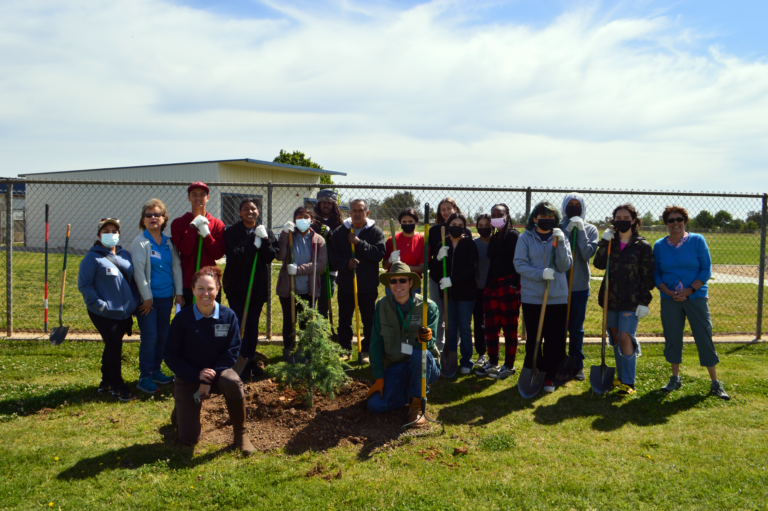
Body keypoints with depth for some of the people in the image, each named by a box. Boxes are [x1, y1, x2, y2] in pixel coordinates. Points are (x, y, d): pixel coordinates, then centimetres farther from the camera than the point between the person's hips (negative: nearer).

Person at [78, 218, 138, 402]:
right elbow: (84, 285, -10)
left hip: (124, 311, 6)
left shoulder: (125, 255, 11)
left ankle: (106, 383, 27)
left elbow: (131, 280, 18)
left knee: (113, 347, 14)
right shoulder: (93, 258, -7)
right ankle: (117, 386, 9)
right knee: (114, 346, -5)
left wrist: (132, 303, 8)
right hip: (104, 313, -6)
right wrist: (99, 304, -17)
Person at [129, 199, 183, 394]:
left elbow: (177, 266, 10)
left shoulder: (168, 242, 9)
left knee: (163, 336, 12)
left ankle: (156, 371, 26)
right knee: (149, 338, -5)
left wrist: (178, 292, 3)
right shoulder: (140, 242, -7)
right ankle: (144, 378, 6)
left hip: (166, 297, 5)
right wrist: (147, 297, -13)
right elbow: (138, 271, -11)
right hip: (148, 298, -5)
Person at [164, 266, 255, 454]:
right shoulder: (182, 318, -12)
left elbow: (232, 351, -8)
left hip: (217, 372, 1)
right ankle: (181, 410, 31)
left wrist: (209, 380, -17)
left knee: (233, 382, -37)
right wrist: (197, 375, -19)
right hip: (188, 378, 0)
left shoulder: (228, 316, -10)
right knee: (189, 439, -6)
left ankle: (241, 434, -13)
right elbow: (171, 355, -7)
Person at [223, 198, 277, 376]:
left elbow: (271, 255, -4)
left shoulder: (266, 233, 8)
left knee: (253, 324, 11)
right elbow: (234, 256, -15)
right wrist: (255, 246, -17)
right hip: (237, 286, -3)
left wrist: (264, 240, -18)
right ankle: (242, 361, 4)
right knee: (240, 324, -4)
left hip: (258, 286, 3)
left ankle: (251, 360, 22)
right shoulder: (232, 232, -2)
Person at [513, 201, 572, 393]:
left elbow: (565, 266, -3)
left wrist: (560, 243, -15)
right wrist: (540, 273, -20)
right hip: (532, 298, -1)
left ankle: (549, 376, 17)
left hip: (557, 298, 1)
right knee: (533, 339, 7)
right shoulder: (525, 238, 1)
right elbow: (519, 264, -6)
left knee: (555, 340, 3)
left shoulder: (560, 237, 6)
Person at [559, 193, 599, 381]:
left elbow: (587, 254, -11)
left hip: (580, 286, 0)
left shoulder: (590, 230, 4)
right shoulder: (558, 228, 3)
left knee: (576, 328, 9)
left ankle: (577, 366, 20)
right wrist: (567, 231, -15)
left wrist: (580, 230, -12)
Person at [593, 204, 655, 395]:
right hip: (611, 298, 5)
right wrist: (604, 242, -13)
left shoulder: (642, 246, -2)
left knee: (625, 337, -11)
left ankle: (628, 382, -3)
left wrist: (644, 302, -9)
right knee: (615, 338, 11)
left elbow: (648, 276, -3)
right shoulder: (610, 242, 9)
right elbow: (599, 264, -4)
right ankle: (621, 376, 25)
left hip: (631, 300, -5)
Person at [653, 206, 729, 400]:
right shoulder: (659, 245, 4)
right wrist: (669, 292, -10)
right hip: (670, 299, 2)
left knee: (704, 338, -2)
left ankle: (715, 383, 8)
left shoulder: (697, 240, -1)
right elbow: (656, 274, 6)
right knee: (672, 338, 7)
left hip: (696, 297, -2)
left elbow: (706, 270, -4)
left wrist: (689, 291, -14)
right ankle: (675, 378, 22)